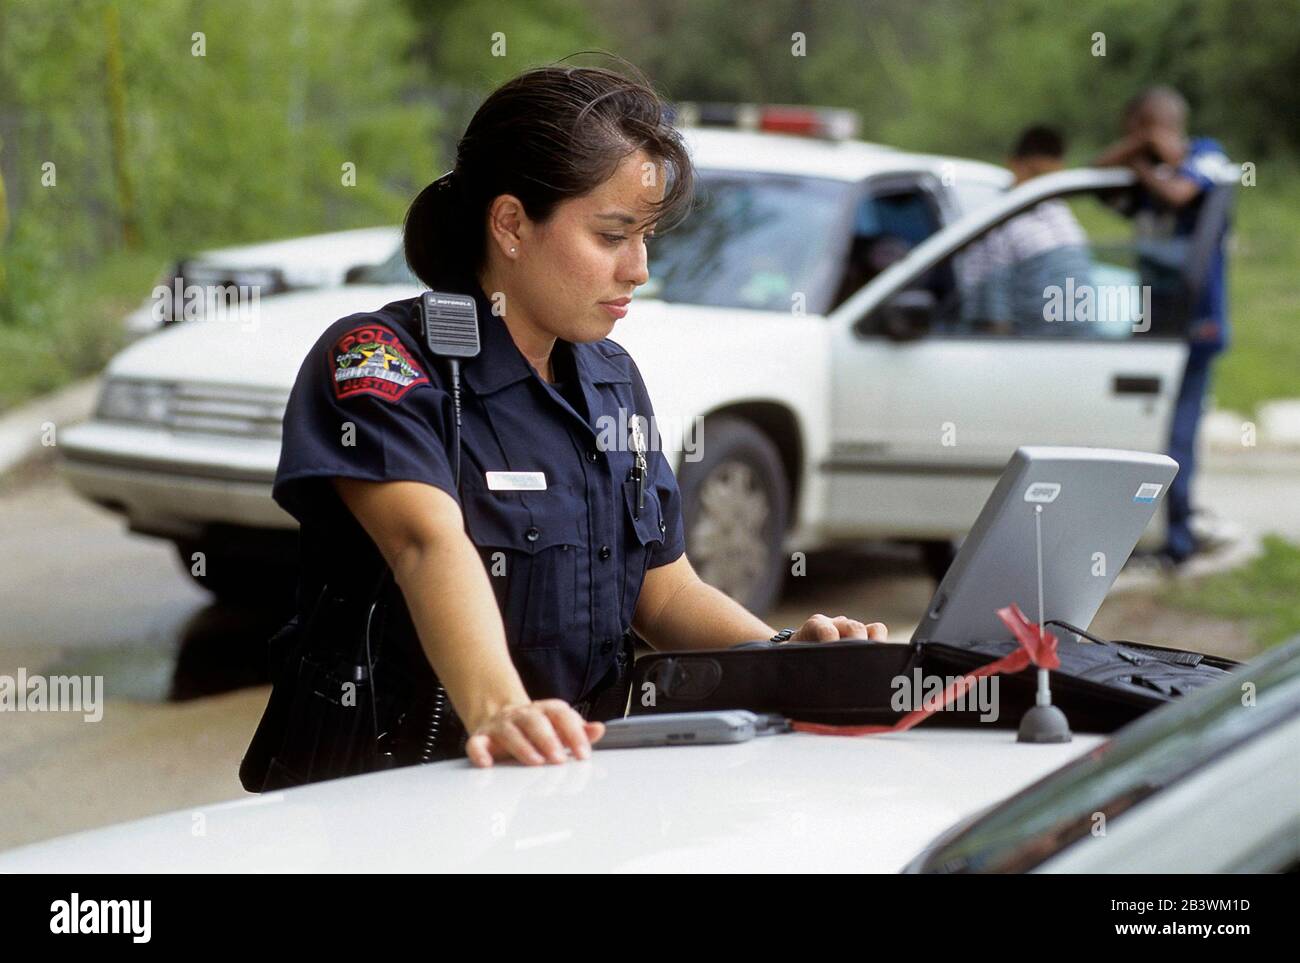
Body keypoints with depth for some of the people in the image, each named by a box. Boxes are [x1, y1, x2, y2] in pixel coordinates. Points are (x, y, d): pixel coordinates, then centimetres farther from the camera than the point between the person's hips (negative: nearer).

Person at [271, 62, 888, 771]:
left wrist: (785, 656, -1)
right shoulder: (373, 361, -8)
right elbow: (431, 545, -25)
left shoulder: (612, 378, 13)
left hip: (583, 784, 4)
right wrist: (498, 710, -41)